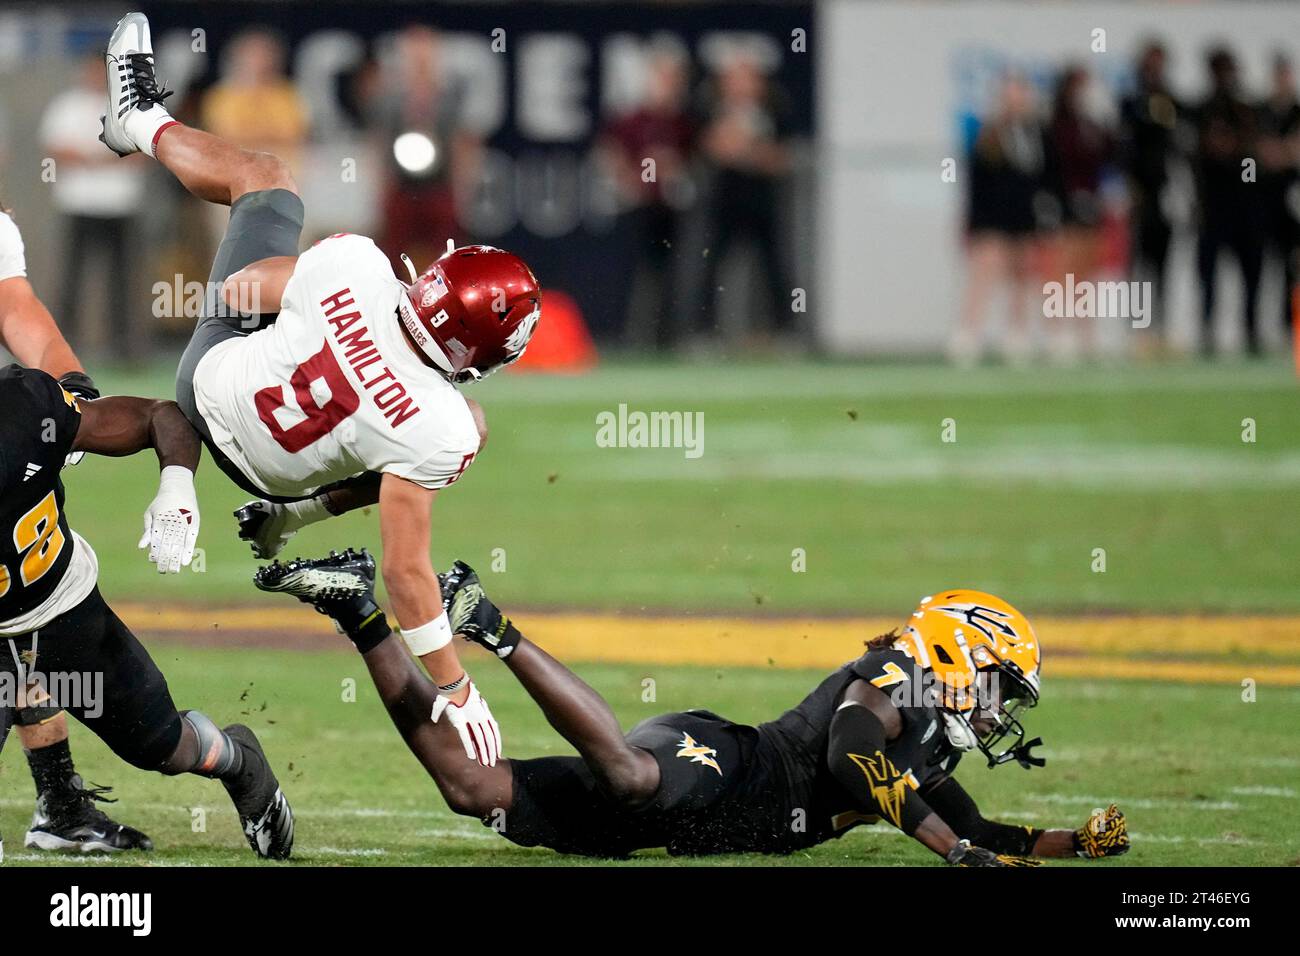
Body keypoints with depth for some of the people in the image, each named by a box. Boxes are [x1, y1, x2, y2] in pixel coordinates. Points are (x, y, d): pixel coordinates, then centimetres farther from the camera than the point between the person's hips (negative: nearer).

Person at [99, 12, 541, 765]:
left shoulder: (353, 265, -35)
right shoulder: (437, 432, -41)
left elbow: (245, 288, -13)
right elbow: (406, 571, -33)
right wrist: (457, 690, -24)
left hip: (212, 370, 2)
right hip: (256, 468, -2)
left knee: (265, 178, 18)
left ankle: (146, 123, 48)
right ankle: (294, 512, 19)